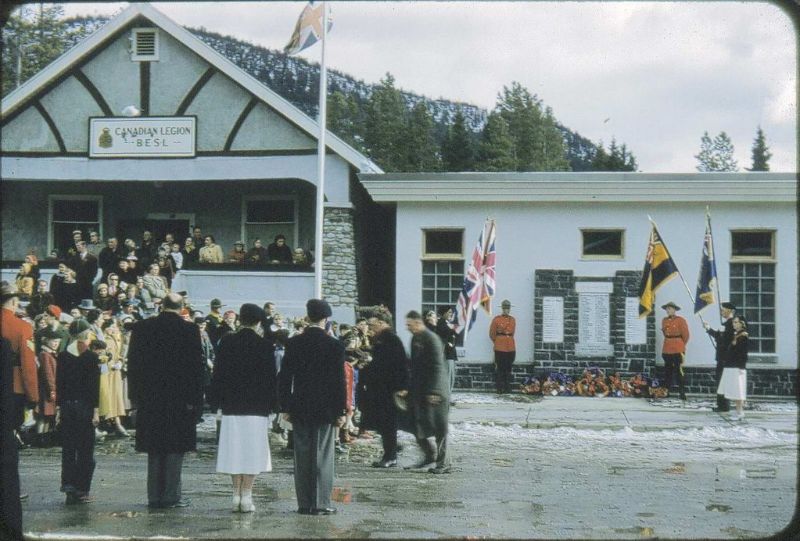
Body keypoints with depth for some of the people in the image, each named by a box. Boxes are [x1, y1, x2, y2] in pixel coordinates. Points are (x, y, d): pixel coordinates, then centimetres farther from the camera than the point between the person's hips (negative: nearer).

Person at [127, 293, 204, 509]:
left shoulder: (142, 328, 1)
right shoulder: (189, 330, -7)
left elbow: (133, 363, 5)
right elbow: (196, 366, -8)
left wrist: (136, 395, 10)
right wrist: (195, 398, -2)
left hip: (150, 398, 3)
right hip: (179, 397, -3)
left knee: (155, 450, 11)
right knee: (175, 448, 3)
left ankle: (154, 496, 12)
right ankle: (171, 496, 1)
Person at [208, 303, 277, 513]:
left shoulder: (227, 343, 0)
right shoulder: (265, 346, -4)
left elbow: (218, 374, 2)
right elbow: (270, 378, -2)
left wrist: (215, 401, 9)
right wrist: (271, 404, 6)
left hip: (231, 406, 2)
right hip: (257, 407, -2)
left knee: (234, 450, 7)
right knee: (252, 451, 2)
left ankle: (237, 495, 9)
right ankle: (246, 496, 0)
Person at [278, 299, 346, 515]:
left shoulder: (293, 343, -1)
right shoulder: (334, 346, -7)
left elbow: (284, 377, 1)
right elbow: (339, 381, -6)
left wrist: (285, 407, 7)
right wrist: (341, 411, 0)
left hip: (299, 408, 2)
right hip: (325, 408, -2)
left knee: (302, 456, 7)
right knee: (323, 456, 2)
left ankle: (304, 504, 9)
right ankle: (321, 504, 1)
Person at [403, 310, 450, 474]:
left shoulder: (431, 339, -15)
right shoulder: (415, 339, 12)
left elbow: (437, 367, -18)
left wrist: (433, 391, -20)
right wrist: (408, 388, 18)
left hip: (434, 392, -9)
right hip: (419, 391, 9)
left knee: (439, 428, -2)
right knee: (419, 425, 9)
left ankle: (442, 462, 4)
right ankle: (430, 457, 20)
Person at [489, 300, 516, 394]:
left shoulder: (513, 320, 10)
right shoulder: (496, 319, -2)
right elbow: (492, 334, 6)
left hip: (511, 347, 4)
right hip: (500, 348, -4)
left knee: (508, 368, 7)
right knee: (500, 368, -4)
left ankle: (507, 388, 12)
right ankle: (500, 388, 0)